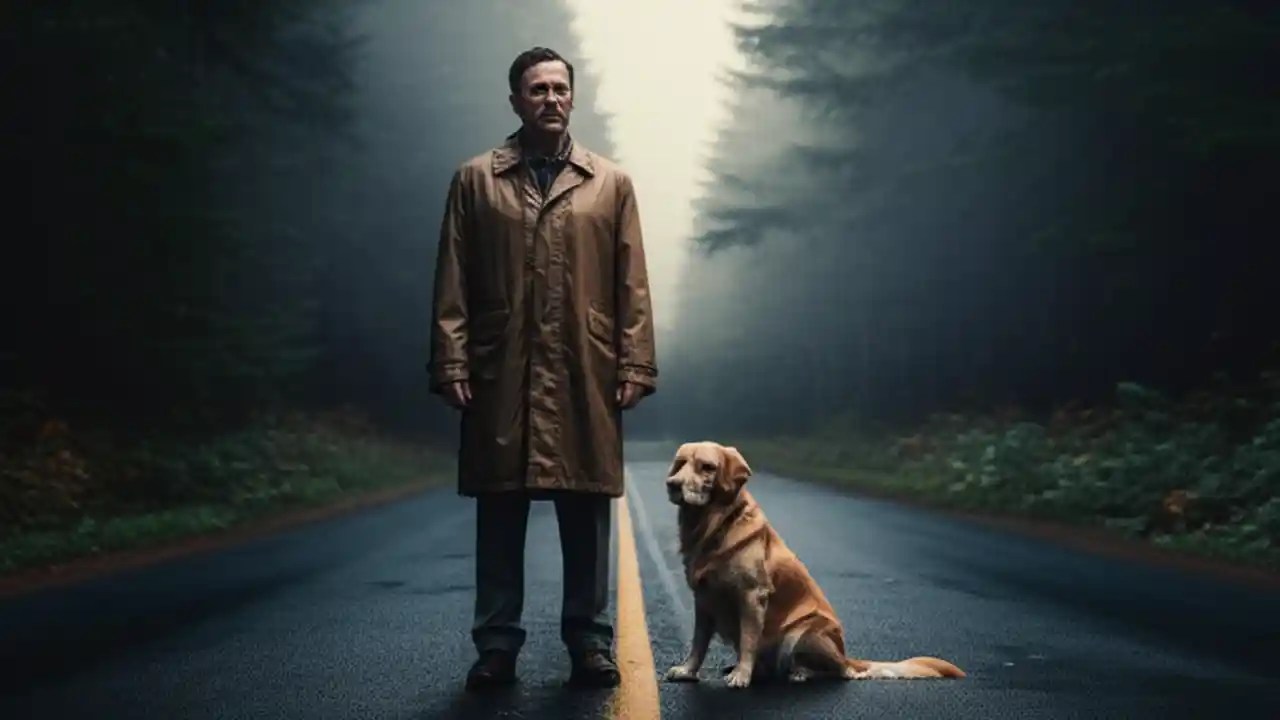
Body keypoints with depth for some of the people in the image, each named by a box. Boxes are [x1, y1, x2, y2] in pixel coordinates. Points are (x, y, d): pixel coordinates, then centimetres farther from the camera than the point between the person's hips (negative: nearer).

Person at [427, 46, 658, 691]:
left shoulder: (611, 184, 11)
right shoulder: (474, 180, 9)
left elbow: (632, 286, 6)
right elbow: (453, 282, 5)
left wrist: (635, 366, -2)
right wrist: (452, 363, -4)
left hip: (585, 376, 0)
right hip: (499, 374, 0)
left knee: (586, 515, 3)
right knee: (499, 514, 4)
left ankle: (590, 644, 13)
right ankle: (497, 646, 12)